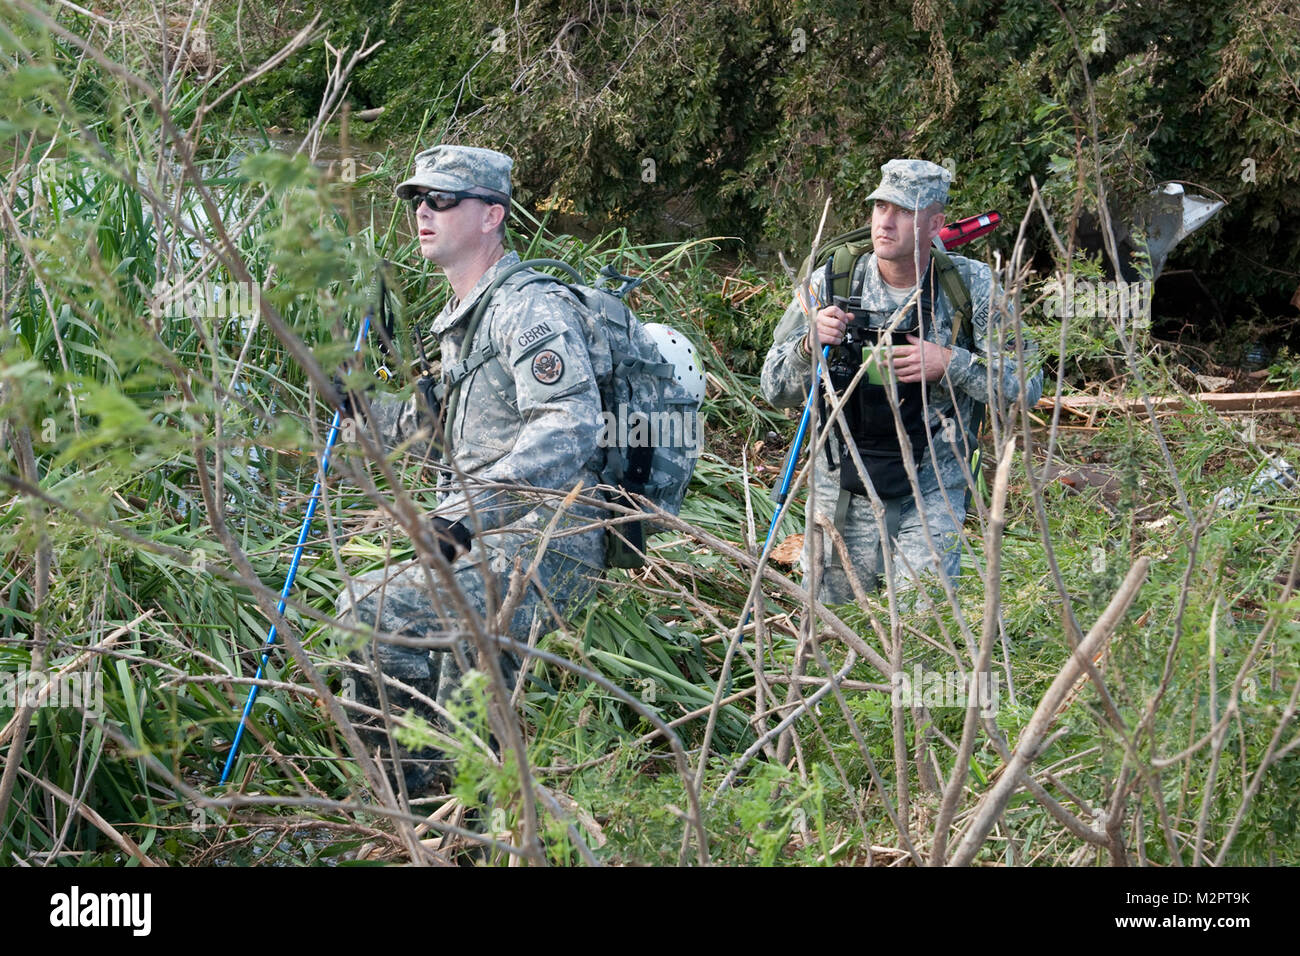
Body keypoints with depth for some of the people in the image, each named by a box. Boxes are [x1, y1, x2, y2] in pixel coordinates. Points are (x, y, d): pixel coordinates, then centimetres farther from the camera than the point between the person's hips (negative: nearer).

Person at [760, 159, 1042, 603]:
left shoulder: (970, 285, -8)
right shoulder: (830, 283, -6)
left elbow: (1025, 385, -6)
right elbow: (775, 391, -1)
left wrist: (949, 364, -19)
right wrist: (810, 344, -20)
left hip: (932, 487, -2)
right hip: (843, 482, 2)